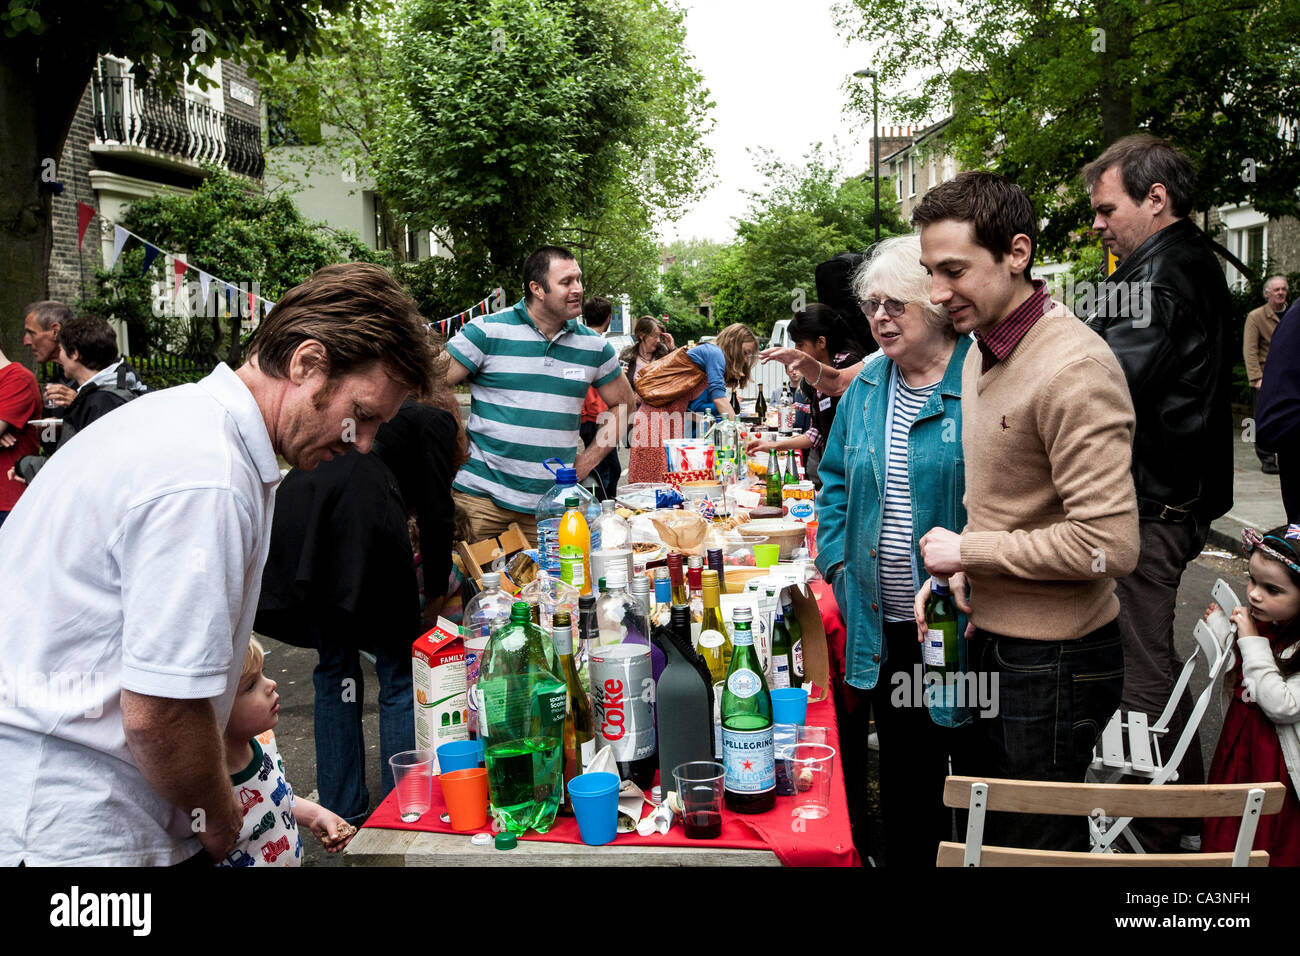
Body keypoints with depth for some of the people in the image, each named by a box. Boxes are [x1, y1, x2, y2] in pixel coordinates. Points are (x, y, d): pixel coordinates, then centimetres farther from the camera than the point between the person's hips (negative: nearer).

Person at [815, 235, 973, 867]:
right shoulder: (868, 384, 8)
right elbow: (836, 477, 17)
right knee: (904, 773, 20)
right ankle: (906, 858, 37)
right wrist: (838, 560, 6)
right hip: (884, 625, 6)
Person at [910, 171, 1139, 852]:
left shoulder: (1073, 367, -23)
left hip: (1053, 662, -9)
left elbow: (1109, 546, -28)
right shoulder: (983, 350, 7)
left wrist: (966, 549, -19)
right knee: (991, 833, 23)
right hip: (991, 638, 9)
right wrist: (955, 573, 2)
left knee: (1035, 849, 9)